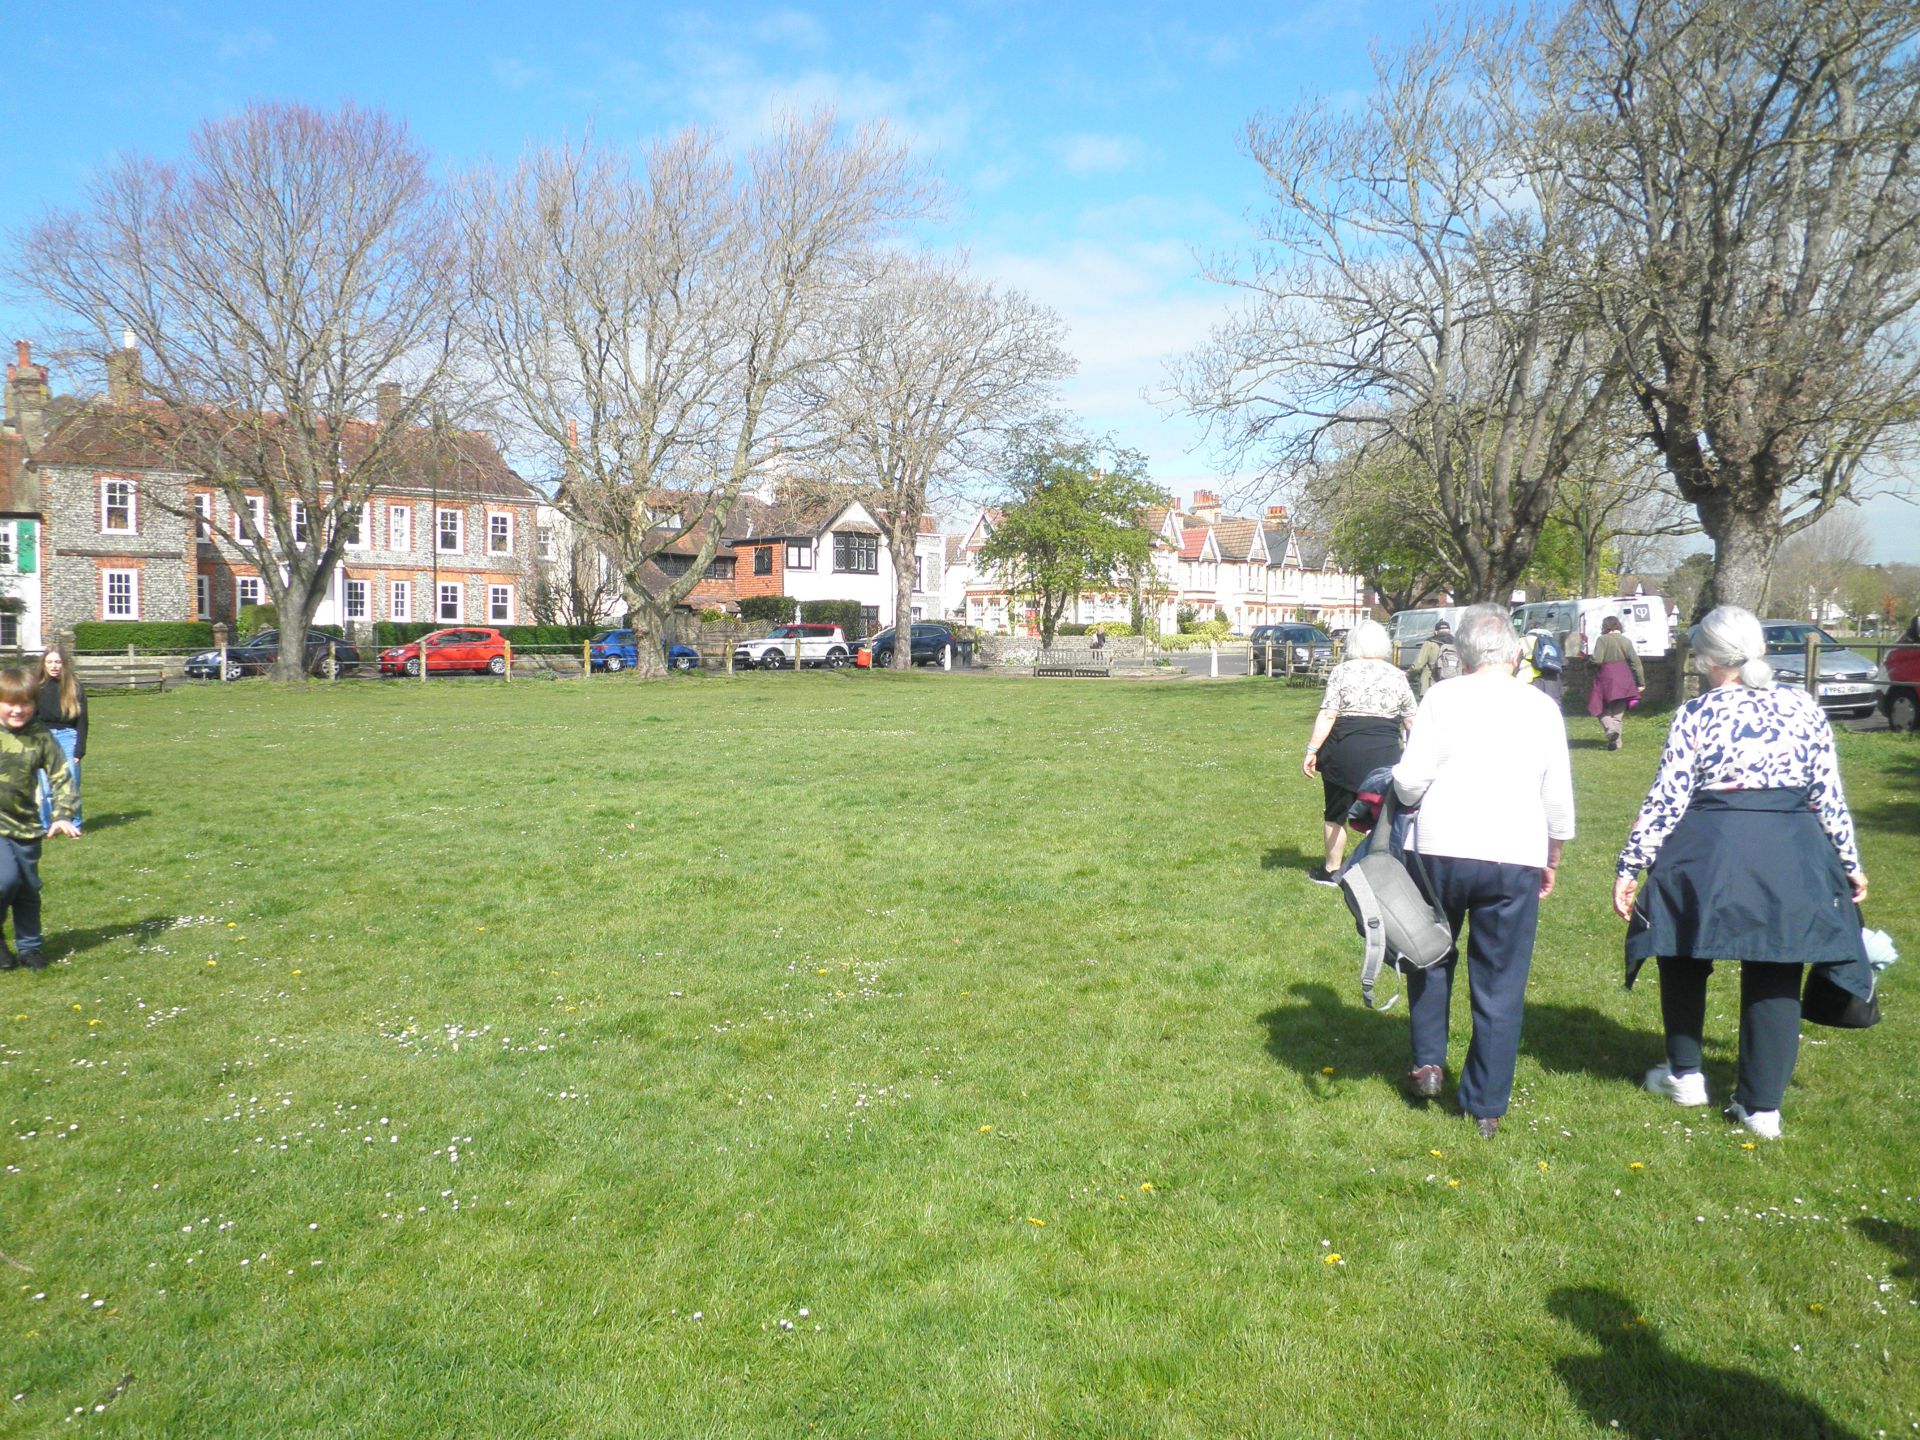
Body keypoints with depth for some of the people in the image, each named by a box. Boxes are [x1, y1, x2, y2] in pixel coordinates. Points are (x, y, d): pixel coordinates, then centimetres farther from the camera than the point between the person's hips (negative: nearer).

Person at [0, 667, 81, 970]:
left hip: (26, 826, 2)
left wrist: (63, 815, -9)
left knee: (29, 888, 10)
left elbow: (62, 776, 1)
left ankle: (29, 946, 25)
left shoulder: (40, 737, -2)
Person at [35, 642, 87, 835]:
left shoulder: (75, 687, 0)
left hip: (68, 737, -1)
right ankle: (45, 826, 11)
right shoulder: (38, 687, 1)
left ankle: (74, 825, 11)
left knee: (71, 785, -1)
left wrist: (80, 749, -3)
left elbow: (82, 720, 1)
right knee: (45, 788, -1)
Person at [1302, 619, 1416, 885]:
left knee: (1335, 812, 12)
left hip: (1344, 752, -1)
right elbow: (1411, 721, 12)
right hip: (1385, 754, 2)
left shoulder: (1341, 671, -1)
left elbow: (1327, 716, -8)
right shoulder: (1397, 676, 6)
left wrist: (1312, 751, -7)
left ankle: (1331, 870, 20)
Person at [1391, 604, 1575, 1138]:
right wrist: (1552, 859, 20)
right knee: (1500, 983, 9)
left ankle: (1428, 1062, 23)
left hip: (1441, 849, -1)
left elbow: (1410, 779, -10)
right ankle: (1487, 1106, 15)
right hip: (1516, 857, 2)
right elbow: (1559, 796, 8)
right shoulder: (1541, 706, 5)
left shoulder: (1442, 698, -3)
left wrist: (1402, 790, 13)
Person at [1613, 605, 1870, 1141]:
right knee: (1775, 977, 11)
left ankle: (1685, 1074, 27)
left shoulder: (1695, 715, -5)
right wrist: (1851, 864, 16)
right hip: (1793, 856, 3)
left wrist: (1629, 867, -3)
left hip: (1709, 851, -3)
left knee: (1685, 956, 19)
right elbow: (1829, 796, 5)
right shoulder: (1803, 707, 4)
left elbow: (1666, 800, -7)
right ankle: (1762, 1106, 15)